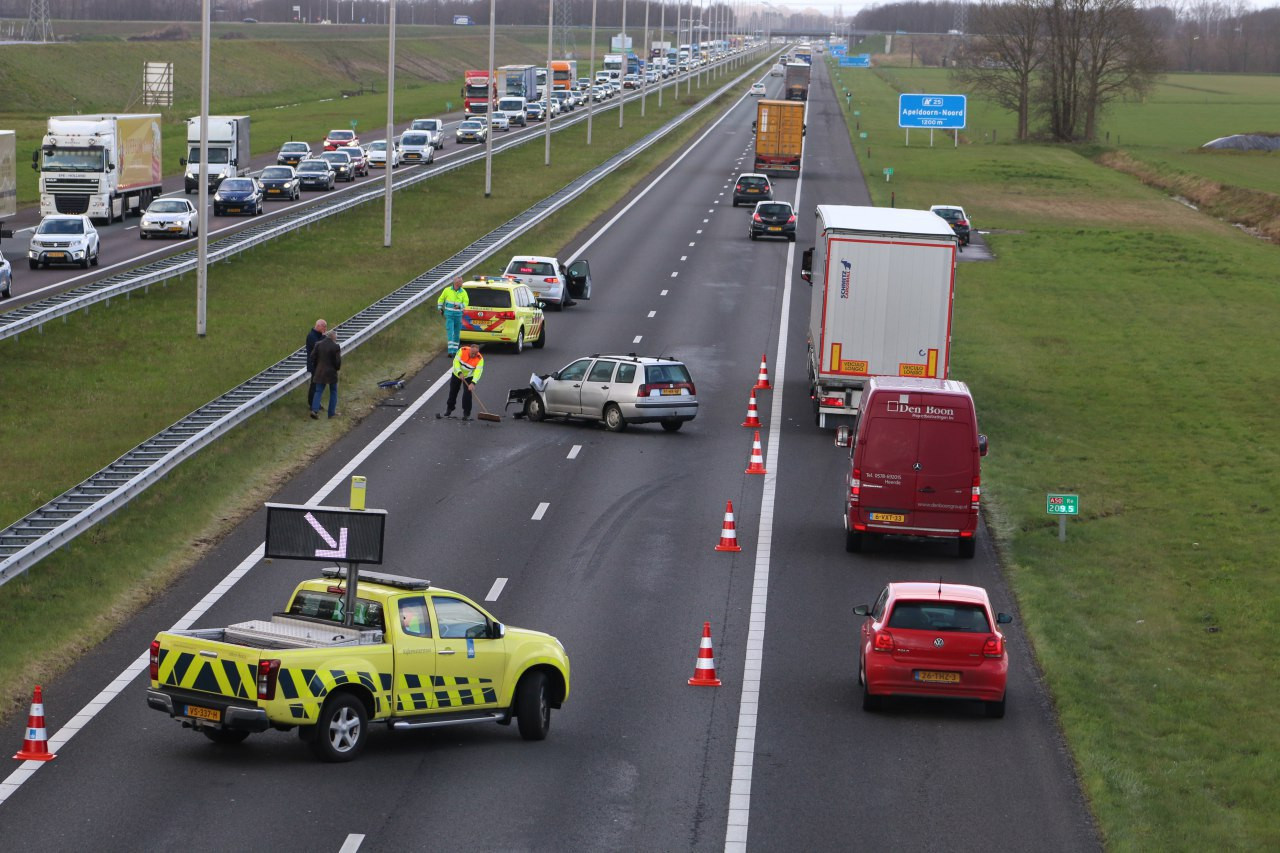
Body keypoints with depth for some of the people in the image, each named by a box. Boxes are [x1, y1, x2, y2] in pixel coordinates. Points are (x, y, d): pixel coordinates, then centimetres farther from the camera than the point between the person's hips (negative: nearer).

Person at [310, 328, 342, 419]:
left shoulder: (318, 345, -1)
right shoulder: (335, 347, -14)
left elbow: (315, 358, 6)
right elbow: (338, 361, -11)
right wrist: (337, 368, 10)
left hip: (320, 372, 3)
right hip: (331, 373, -3)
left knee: (318, 391, 8)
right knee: (333, 392, 12)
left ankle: (314, 410, -8)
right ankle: (332, 412, 13)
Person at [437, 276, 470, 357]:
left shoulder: (463, 292, -1)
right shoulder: (447, 290, -3)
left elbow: (466, 302, -4)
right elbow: (441, 299, 11)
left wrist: (459, 306, -21)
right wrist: (440, 308, 10)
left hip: (458, 314, 2)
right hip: (449, 314, -2)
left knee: (457, 333, 9)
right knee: (450, 332, -11)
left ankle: (455, 350, 20)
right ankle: (450, 351, -15)